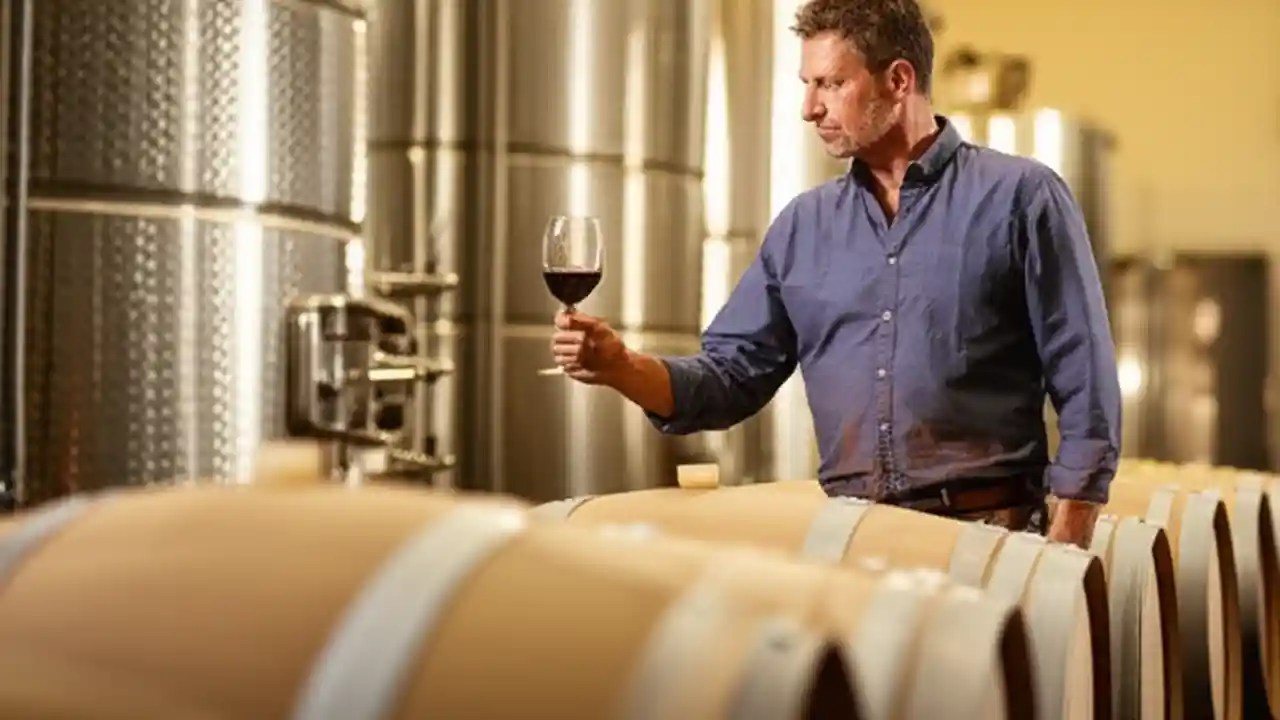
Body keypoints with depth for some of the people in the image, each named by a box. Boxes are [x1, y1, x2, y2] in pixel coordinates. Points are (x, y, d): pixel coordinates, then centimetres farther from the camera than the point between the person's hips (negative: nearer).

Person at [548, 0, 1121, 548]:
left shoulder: (1018, 197, -2)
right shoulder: (803, 226, 12)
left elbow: (1085, 393, -5)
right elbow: (732, 376, 11)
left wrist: (1061, 554, -11)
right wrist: (622, 366, -7)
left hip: (987, 535, -3)